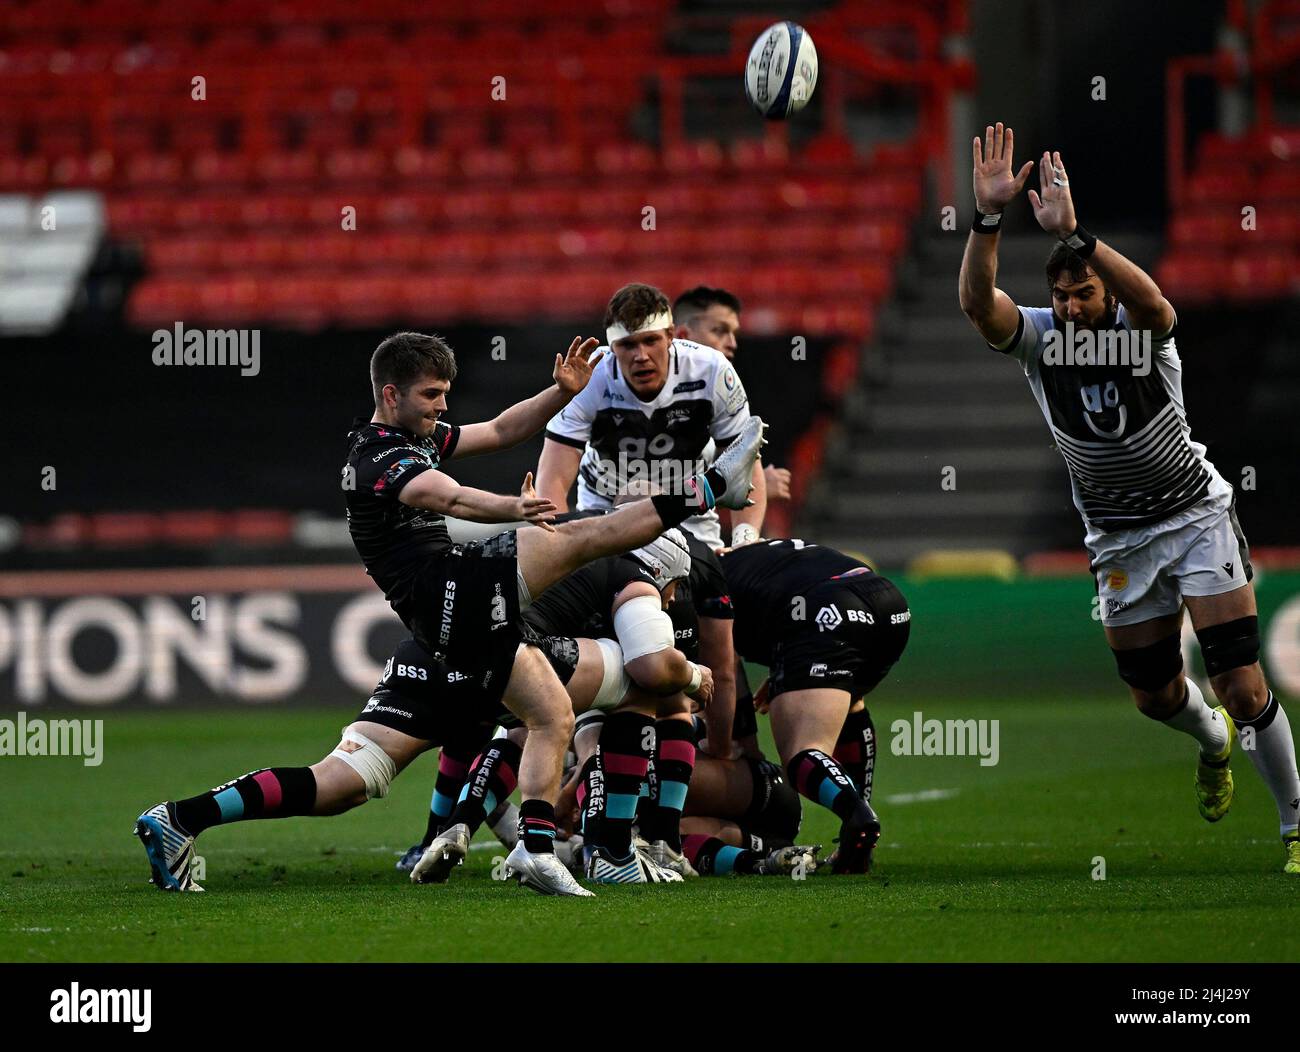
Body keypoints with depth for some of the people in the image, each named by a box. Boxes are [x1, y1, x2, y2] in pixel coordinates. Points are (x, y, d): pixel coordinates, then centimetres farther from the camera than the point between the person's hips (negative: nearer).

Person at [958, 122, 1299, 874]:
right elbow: (977, 300, -31)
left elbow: (1148, 297, -45)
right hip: (1120, 540, 4)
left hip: (1196, 515, -4)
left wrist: (1072, 232, -59)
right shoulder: (1038, 337, -11)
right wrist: (989, 214, -47)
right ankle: (1213, 740, 50)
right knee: (1155, 694, 13)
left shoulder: (1142, 326, -19)